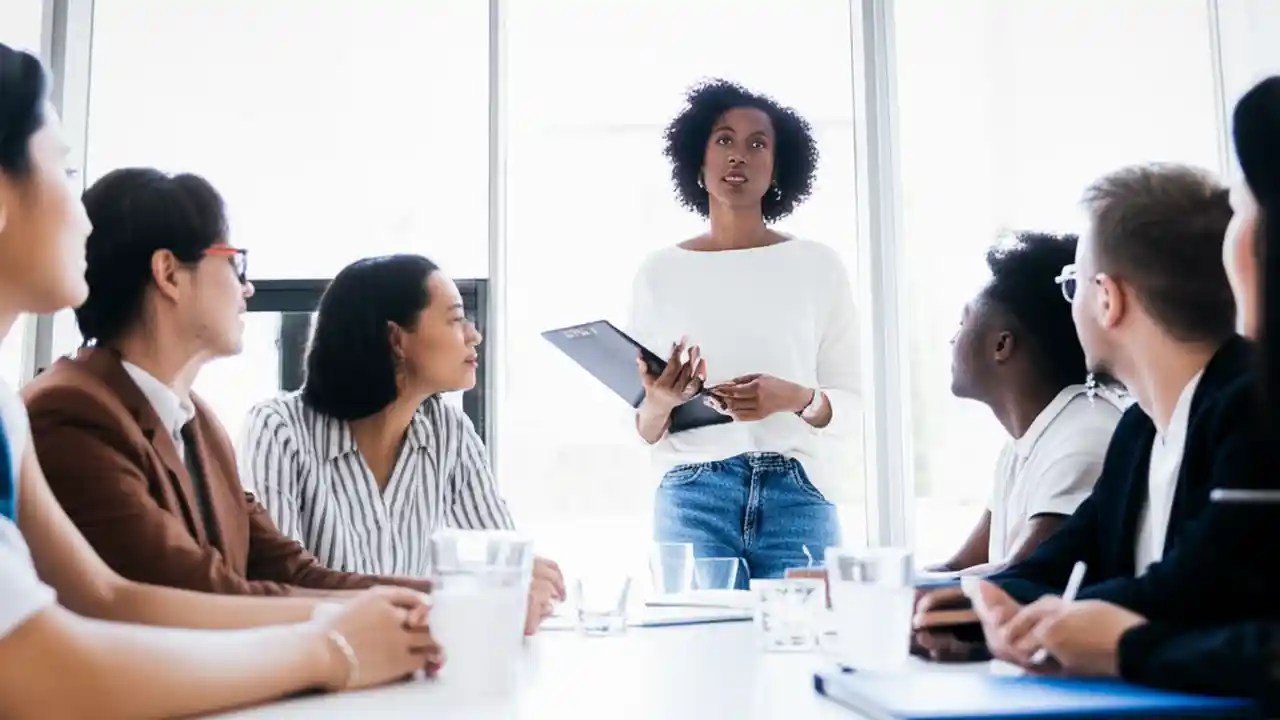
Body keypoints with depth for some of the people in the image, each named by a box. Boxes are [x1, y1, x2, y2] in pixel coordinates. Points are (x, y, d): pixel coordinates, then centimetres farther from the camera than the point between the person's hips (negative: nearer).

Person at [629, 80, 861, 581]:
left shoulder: (818, 266, 6)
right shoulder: (660, 272, 7)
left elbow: (853, 409, 4)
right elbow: (644, 432, 9)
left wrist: (796, 399, -15)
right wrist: (659, 405, -13)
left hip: (797, 497, 0)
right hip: (691, 498, 0)